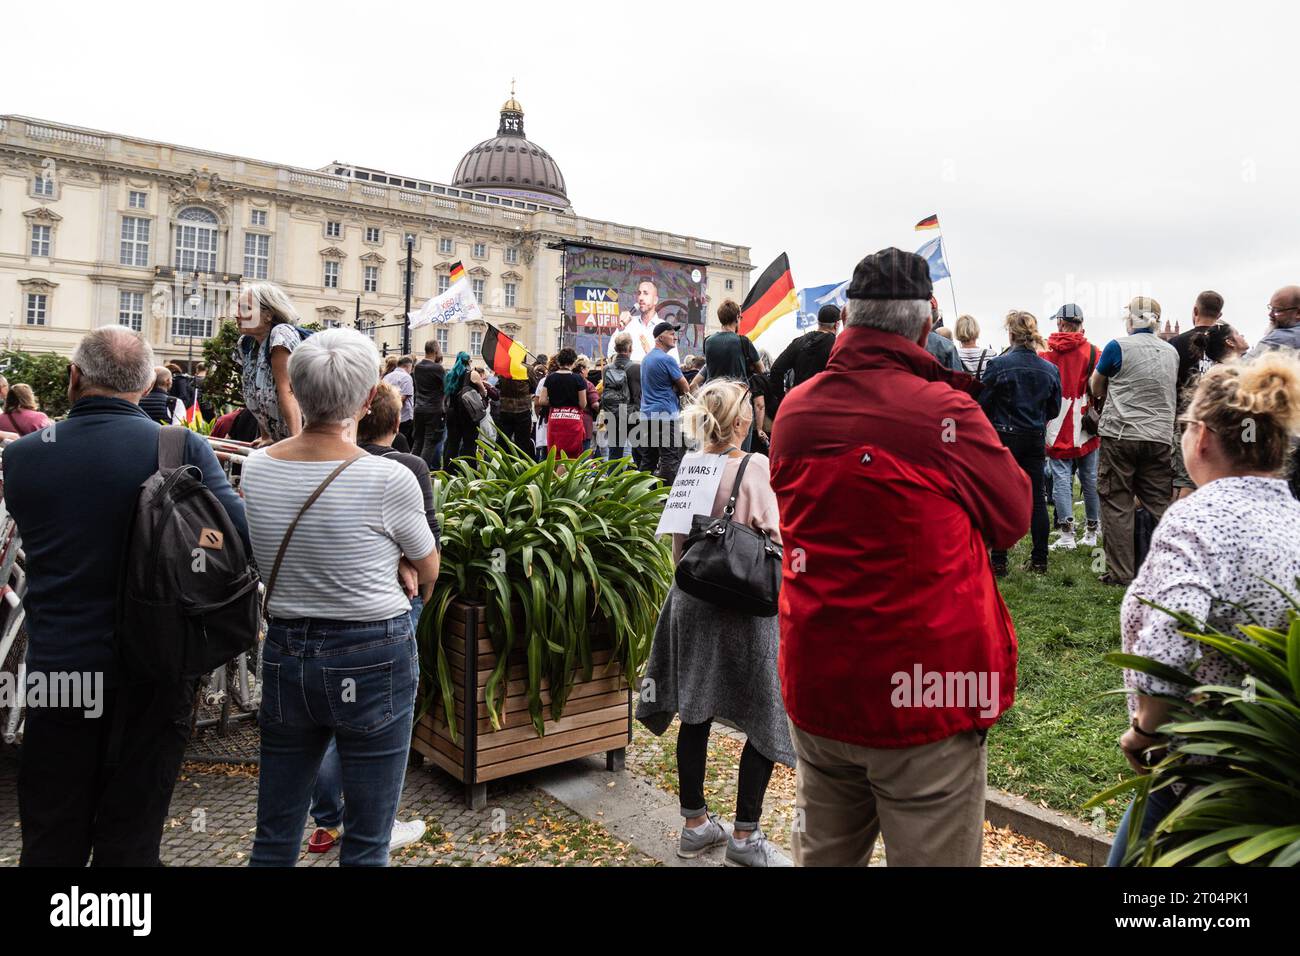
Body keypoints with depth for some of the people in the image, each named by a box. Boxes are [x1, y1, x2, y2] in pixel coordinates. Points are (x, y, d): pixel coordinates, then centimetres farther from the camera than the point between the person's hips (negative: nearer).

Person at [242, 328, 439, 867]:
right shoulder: (389, 479, -18)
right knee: (366, 846, 11)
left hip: (284, 655, 5)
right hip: (373, 661, -5)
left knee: (273, 841, 19)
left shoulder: (256, 468, -3)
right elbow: (428, 571, -1)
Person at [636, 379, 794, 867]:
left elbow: (678, 547, 7)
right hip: (743, 607, -6)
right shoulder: (755, 467, -12)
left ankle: (695, 823, 27)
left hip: (692, 601, 6)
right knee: (765, 721, 8)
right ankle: (745, 837, 14)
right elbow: (771, 542, -15)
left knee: (695, 713, 13)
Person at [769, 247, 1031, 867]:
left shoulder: (793, 411, -1)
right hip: (925, 699, -5)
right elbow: (1014, 518, -2)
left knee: (823, 855, 22)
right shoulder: (945, 411, -16)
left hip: (816, 690, 5)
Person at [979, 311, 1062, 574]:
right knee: (1036, 498, 11)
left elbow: (983, 403, -9)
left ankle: (998, 562, 5)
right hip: (1036, 438, 4)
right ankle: (1039, 561, 17)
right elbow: (1054, 409, 9)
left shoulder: (997, 364, -13)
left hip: (1003, 437, -4)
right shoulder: (1050, 369, 1)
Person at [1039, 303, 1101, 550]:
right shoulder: (1092, 352, -3)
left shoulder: (1044, 352, -3)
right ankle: (1092, 533, 19)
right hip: (1086, 428, 1)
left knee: (1061, 478, 1)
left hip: (1057, 428, -1)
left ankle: (1067, 534, -4)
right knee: (1090, 479, 11)